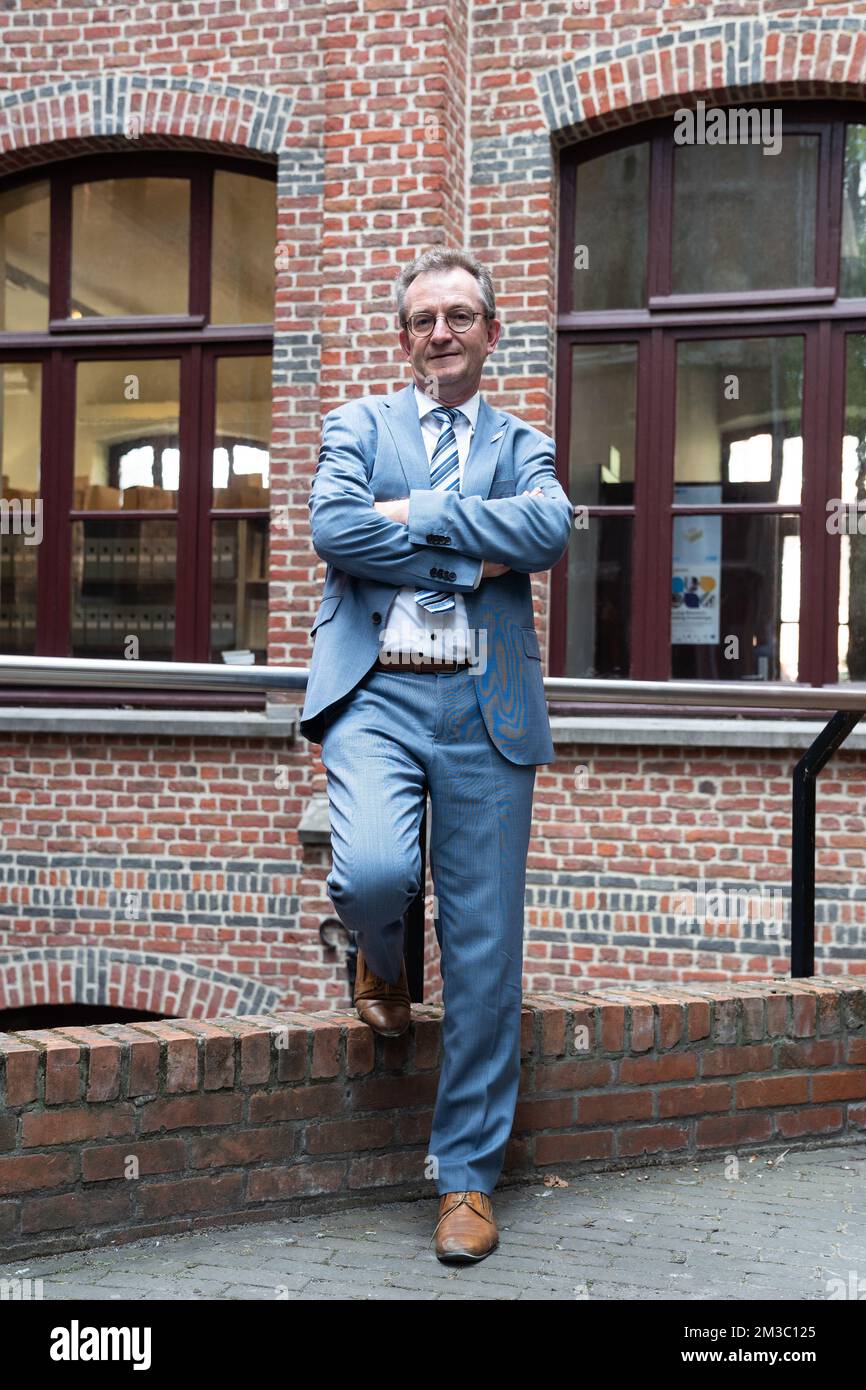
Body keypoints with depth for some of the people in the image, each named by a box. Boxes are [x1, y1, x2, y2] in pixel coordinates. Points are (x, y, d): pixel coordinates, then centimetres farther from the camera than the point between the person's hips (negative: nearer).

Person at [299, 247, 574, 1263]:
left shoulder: (520, 444, 17)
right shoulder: (358, 425, 14)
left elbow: (550, 529, -6)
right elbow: (333, 529, -6)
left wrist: (420, 512, -8)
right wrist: (473, 560, -8)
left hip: (486, 706, 2)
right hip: (376, 692, -1)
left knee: (484, 950, 0)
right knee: (375, 871, -28)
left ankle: (468, 1175, 13)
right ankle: (382, 962, 11)